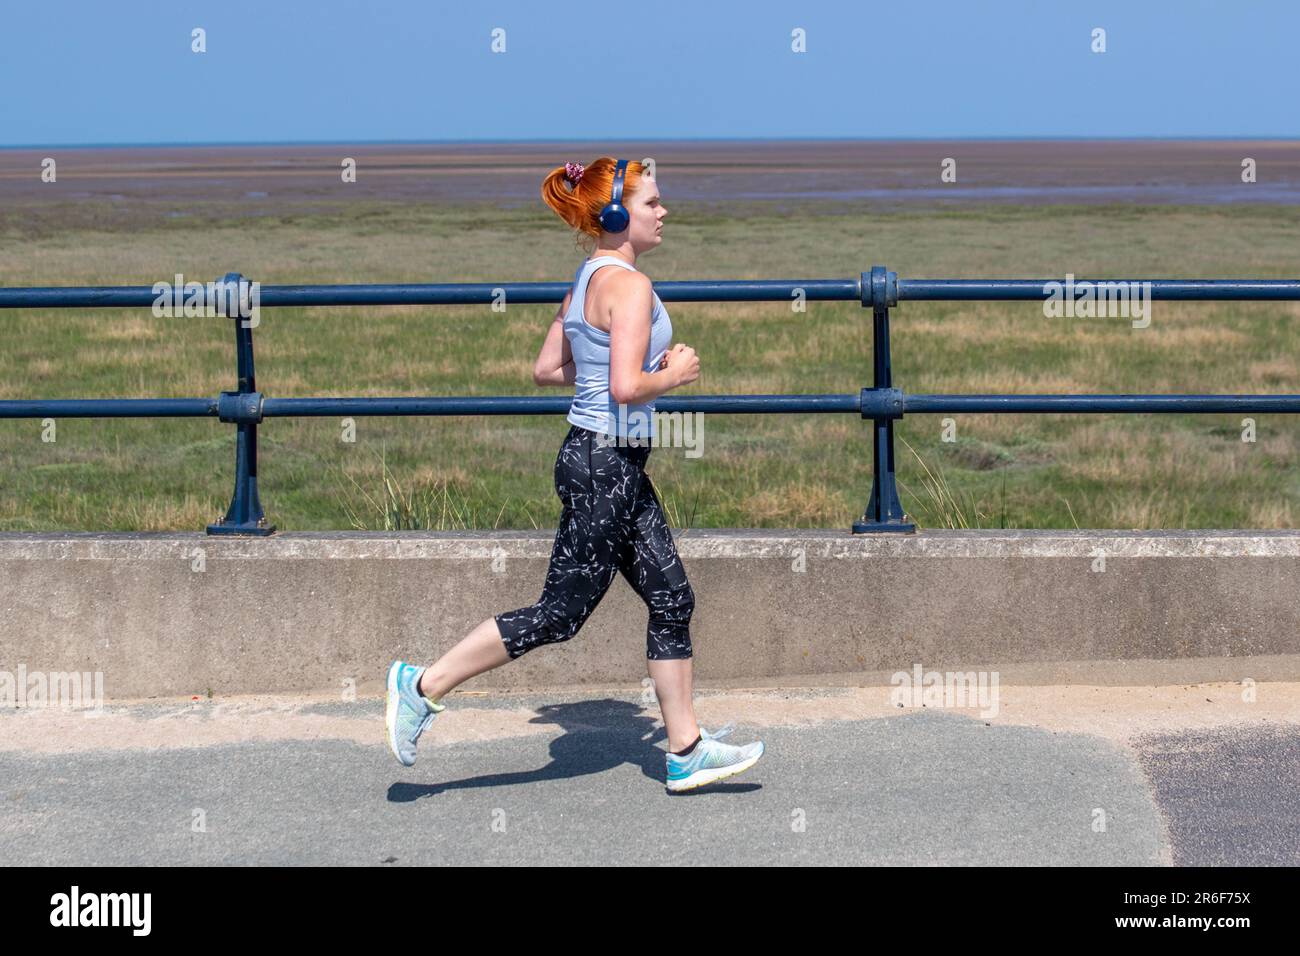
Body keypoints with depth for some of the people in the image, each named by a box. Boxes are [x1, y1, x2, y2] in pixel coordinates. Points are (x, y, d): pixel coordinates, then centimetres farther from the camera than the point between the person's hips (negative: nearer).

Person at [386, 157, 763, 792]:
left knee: (672, 599, 10)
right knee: (562, 612, -2)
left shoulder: (587, 281, 12)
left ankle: (687, 750, 15)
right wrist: (673, 375, -9)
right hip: (606, 463, -10)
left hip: (615, 464, 10)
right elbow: (627, 388, -26)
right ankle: (424, 687, 6)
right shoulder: (628, 286, -17)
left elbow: (547, 369, 17)